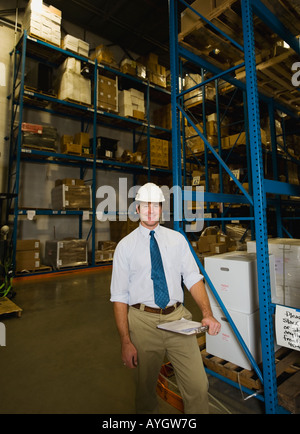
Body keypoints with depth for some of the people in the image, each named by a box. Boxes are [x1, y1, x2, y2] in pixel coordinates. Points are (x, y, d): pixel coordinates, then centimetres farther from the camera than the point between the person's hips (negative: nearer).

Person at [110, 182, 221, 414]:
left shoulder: (177, 239, 5)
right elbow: (119, 296, -4)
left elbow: (193, 278, 0)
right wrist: (125, 341, -9)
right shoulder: (125, 246, -2)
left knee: (198, 386, 2)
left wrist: (208, 313, -15)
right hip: (143, 321, -1)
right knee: (146, 389, 16)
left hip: (178, 317, 2)